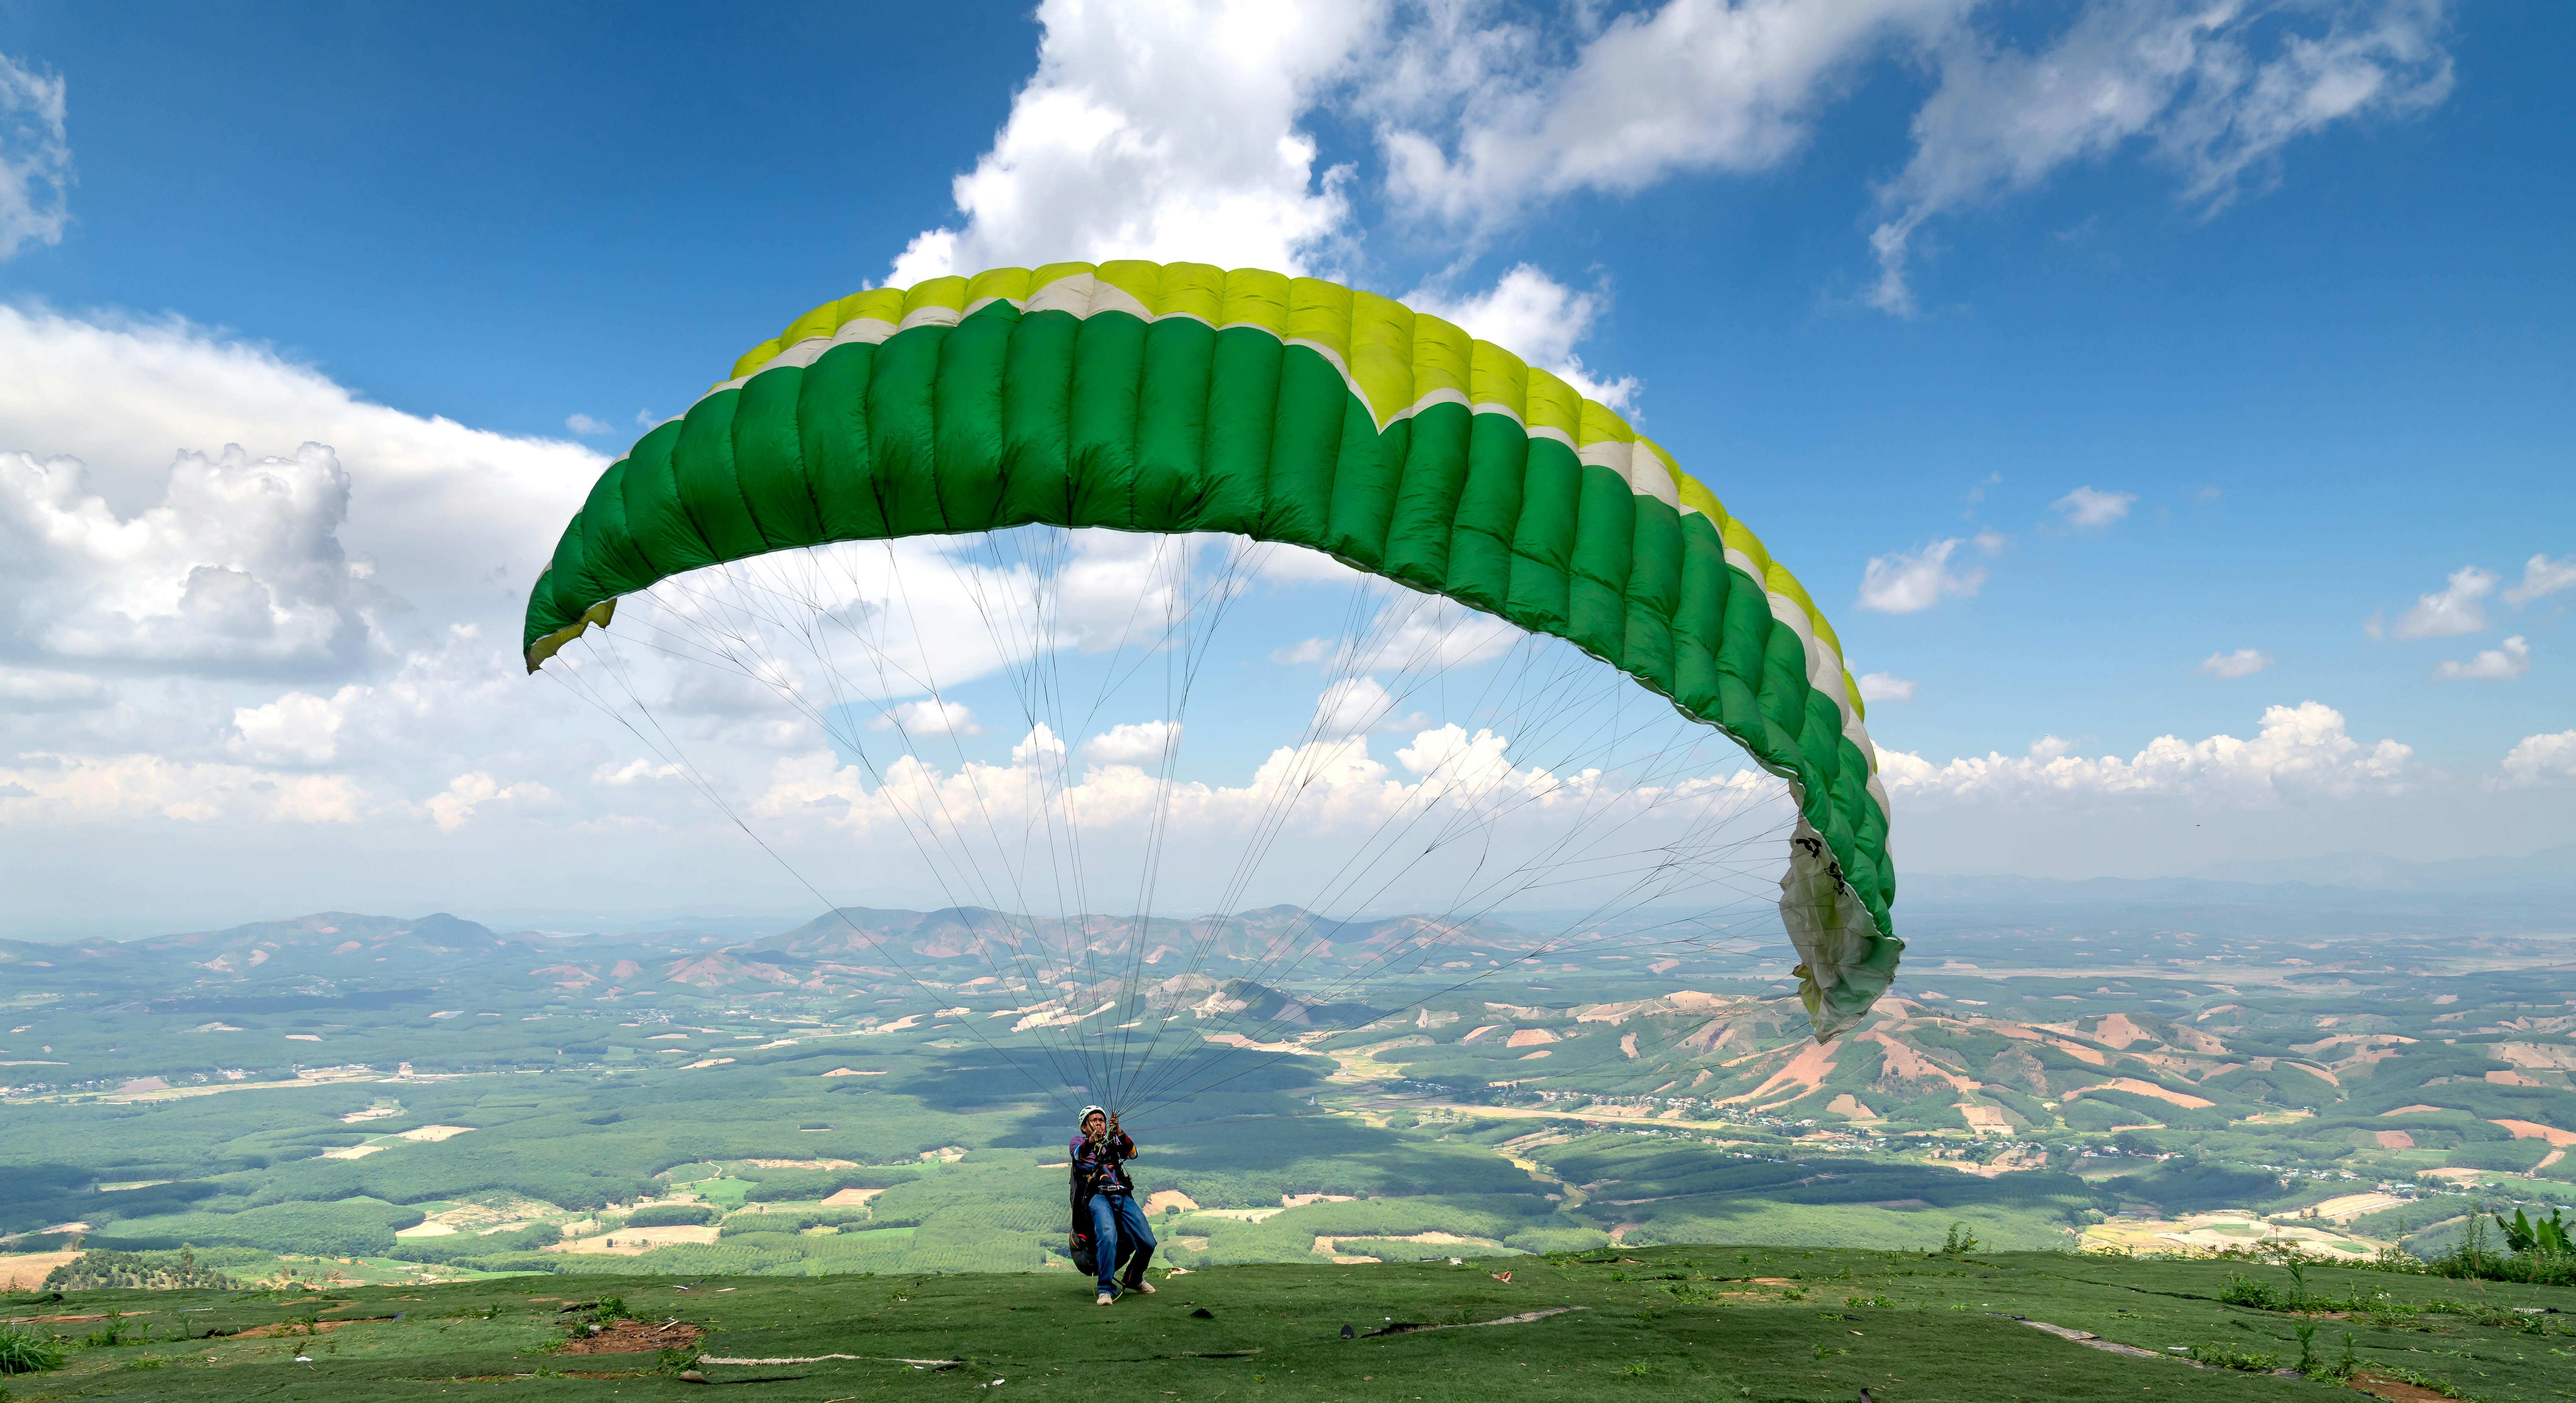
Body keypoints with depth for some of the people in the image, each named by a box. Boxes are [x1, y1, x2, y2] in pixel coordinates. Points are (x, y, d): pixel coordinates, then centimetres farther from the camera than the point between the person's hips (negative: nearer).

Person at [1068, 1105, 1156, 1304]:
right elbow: (1079, 1154, -6)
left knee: (1147, 1243, -12)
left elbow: (1133, 1153, 6)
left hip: (1124, 1197, 3)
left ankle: (1135, 1280, 17)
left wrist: (1120, 1134, -14)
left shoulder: (1114, 1142, 27)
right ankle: (1106, 1289, -30)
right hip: (1098, 1196, -3)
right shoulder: (1079, 1142, 20)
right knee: (1107, 1235, -34)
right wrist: (1091, 1142, -30)